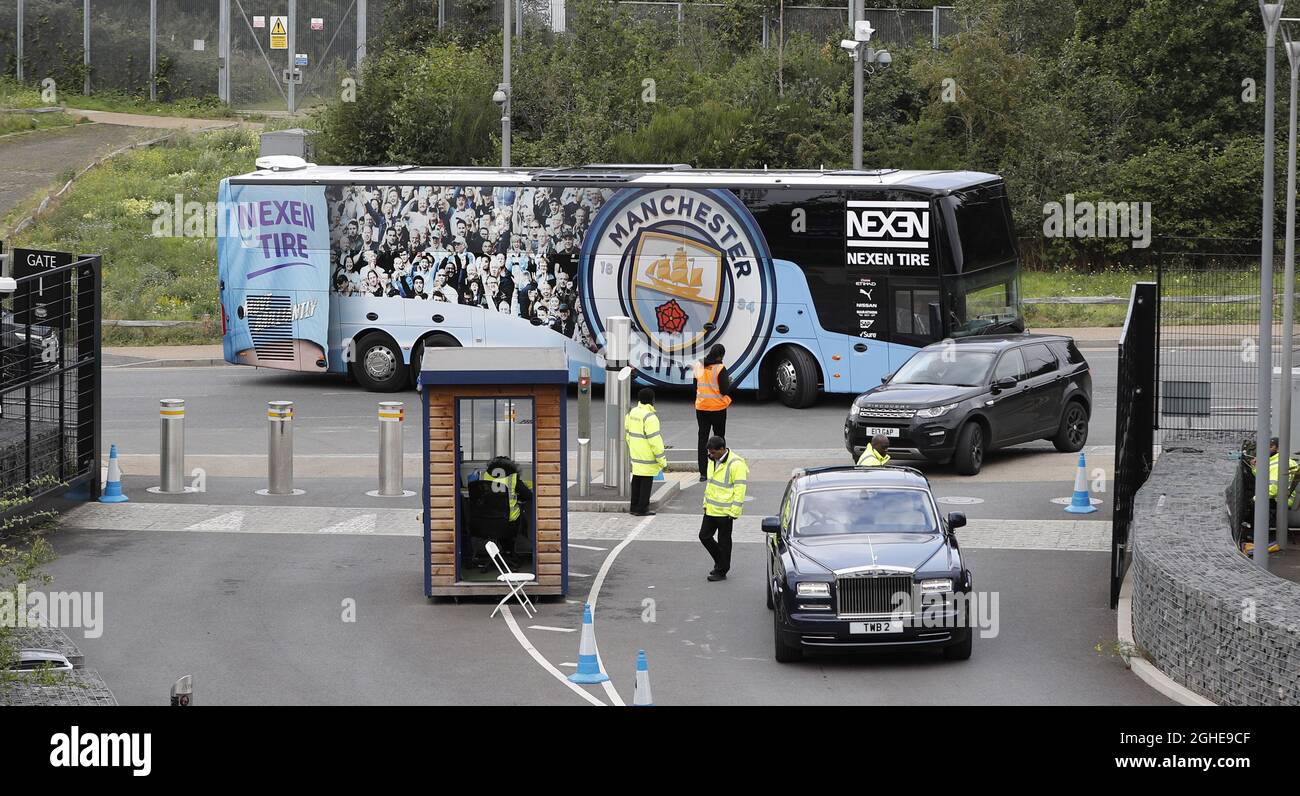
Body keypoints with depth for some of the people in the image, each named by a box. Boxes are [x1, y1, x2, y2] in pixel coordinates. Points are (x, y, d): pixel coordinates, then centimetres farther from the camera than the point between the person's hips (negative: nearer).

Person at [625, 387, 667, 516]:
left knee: (636, 481, 16)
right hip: (647, 456, -8)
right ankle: (642, 509, 2)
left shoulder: (632, 413, 7)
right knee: (646, 481, 0)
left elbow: (628, 433, 16)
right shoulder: (649, 417, -20)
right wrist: (662, 460, -15)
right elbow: (654, 440, -21)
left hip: (635, 455, 8)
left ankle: (634, 507, 22)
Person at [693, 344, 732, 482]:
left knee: (702, 439, 7)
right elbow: (724, 390, -15)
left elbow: (694, 386, 10)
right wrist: (729, 382, 4)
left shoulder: (698, 366, 0)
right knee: (718, 439, 10)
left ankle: (703, 472, 3)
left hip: (701, 407, 3)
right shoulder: (720, 368, -15)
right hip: (718, 408, -3)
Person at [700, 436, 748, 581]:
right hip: (711, 509, 8)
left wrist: (734, 512, -19)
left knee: (723, 542, 3)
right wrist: (706, 503, 20)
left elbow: (740, 489, -18)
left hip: (725, 512, -8)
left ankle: (721, 571, 14)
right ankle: (719, 561, 29)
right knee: (704, 536, 11)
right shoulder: (713, 461, 9)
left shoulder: (735, 464, -18)